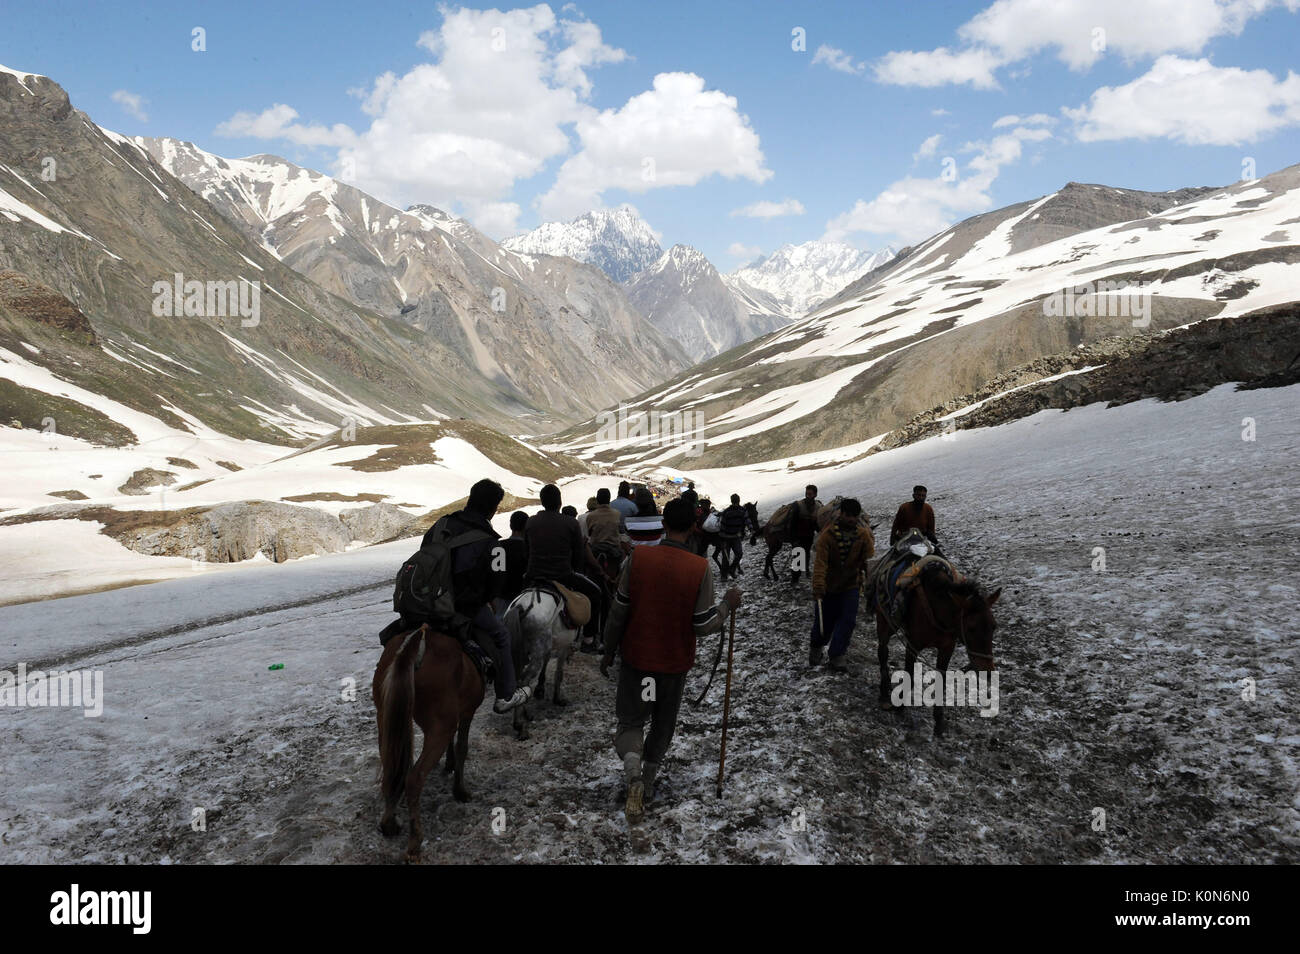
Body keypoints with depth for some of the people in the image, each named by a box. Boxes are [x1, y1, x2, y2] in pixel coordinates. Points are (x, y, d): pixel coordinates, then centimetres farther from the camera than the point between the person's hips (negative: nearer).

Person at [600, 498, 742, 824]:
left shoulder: (637, 557, -14)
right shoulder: (700, 568, -16)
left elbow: (619, 612, -7)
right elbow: (704, 625, -14)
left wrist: (609, 651, 6)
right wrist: (728, 604, 3)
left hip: (636, 656, 0)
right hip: (675, 662, 0)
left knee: (630, 720, 12)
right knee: (663, 724, 21)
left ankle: (633, 770, -15)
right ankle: (647, 782, 32)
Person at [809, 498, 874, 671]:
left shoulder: (863, 535, -7)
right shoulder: (827, 534, -17)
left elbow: (869, 560, -8)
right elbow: (820, 561, -24)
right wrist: (818, 585, -34)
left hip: (851, 586, 2)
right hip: (828, 586, -1)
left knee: (847, 621, -6)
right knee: (824, 621, 9)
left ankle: (836, 656, 4)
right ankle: (816, 647, 38)